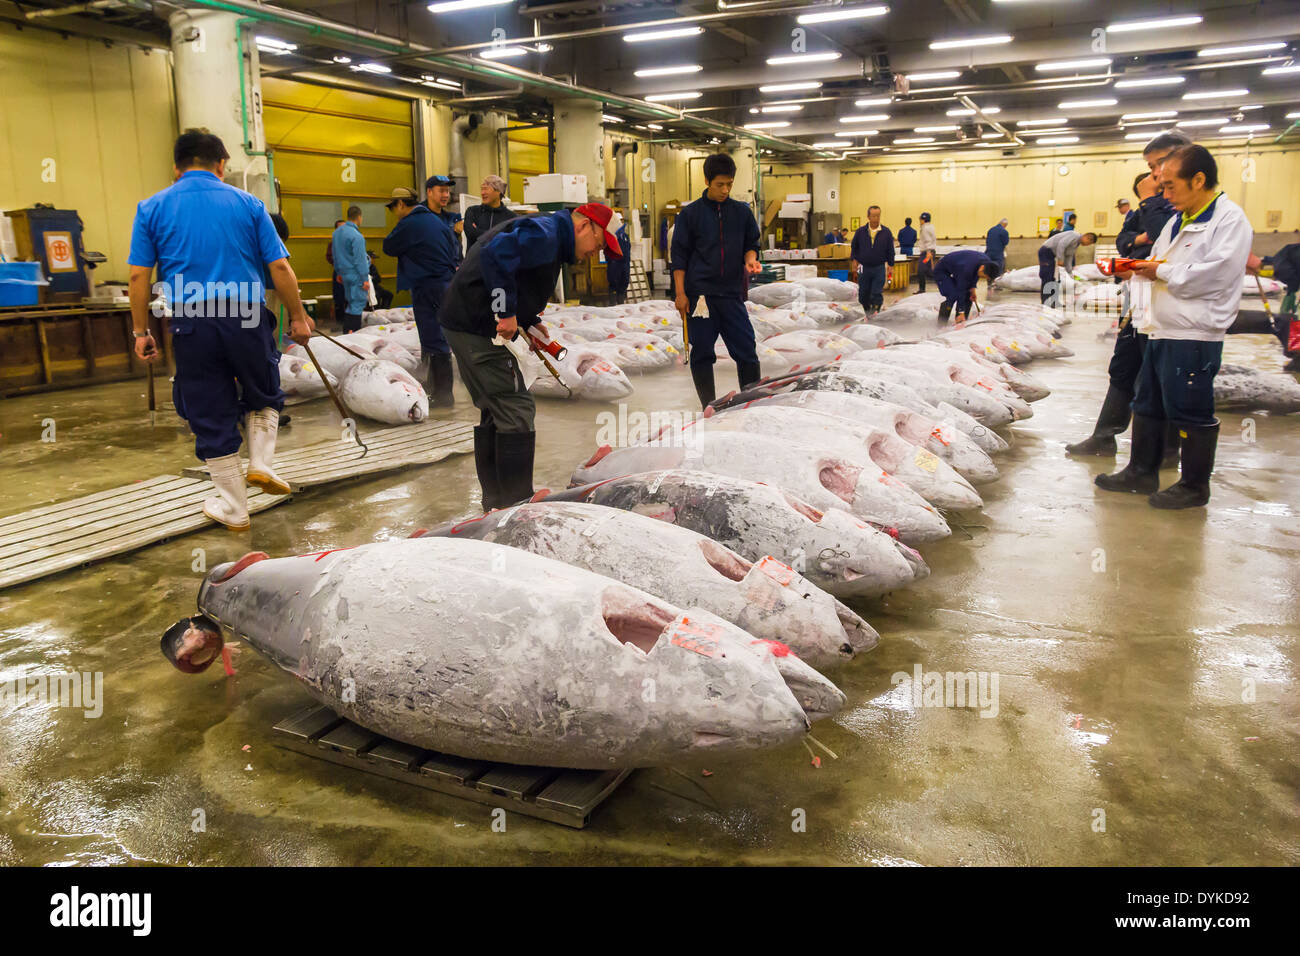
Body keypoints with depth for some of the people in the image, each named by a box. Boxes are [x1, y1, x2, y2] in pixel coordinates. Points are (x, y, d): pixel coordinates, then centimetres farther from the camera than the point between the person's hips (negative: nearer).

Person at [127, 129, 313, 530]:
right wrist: (298, 317, 10)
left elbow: (139, 276, 2)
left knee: (211, 415, 10)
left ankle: (234, 508, 18)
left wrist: (141, 331, 9)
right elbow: (280, 267, 1)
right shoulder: (247, 203, 4)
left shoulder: (152, 208, 6)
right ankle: (261, 463, 6)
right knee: (263, 395, 25)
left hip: (191, 323, 1)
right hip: (248, 317, 0)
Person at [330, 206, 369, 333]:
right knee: (357, 304, -4)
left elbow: (335, 256, 16)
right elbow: (360, 260, -19)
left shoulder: (337, 232, 8)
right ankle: (351, 332, -5)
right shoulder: (357, 236, -19)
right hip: (356, 275, -9)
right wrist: (365, 279, -15)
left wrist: (339, 272, 24)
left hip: (345, 273, 9)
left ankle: (348, 331, 21)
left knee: (349, 302, 18)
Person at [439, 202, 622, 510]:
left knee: (495, 411, 16)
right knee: (517, 411, -8)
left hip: (464, 322, 11)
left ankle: (496, 502, 24)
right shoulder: (544, 234, -14)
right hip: (477, 326, -11)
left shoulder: (547, 236, 20)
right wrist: (507, 313, -25)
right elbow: (496, 255, -29)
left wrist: (529, 322, 12)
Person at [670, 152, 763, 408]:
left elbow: (751, 245, 17)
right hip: (699, 293, -2)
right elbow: (679, 256, 3)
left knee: (747, 351, -2)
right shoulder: (690, 213, 3)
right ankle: (709, 409, 13)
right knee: (702, 353, 2)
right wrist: (680, 293, -4)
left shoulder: (742, 212, 10)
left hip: (732, 294, 2)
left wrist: (750, 260, -7)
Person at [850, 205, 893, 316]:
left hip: (879, 268, -1)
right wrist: (854, 260, 3)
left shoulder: (886, 232, -2)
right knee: (863, 295, 8)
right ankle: (867, 311, 30)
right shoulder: (860, 232, 0)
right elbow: (854, 247, 12)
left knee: (877, 294, -6)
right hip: (864, 268, 2)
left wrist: (891, 266, 3)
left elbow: (890, 250, 4)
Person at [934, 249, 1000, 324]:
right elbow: (961, 291, -35)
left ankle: (961, 322, 8)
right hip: (942, 271, -9)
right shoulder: (967, 268, -40)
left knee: (968, 294, -2)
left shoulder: (987, 261, -16)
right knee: (953, 296, -24)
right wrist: (961, 313, -33)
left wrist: (972, 287, -4)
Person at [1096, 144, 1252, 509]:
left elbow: (1213, 274, -22)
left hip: (1195, 336, -9)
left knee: (1191, 413, 0)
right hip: (1161, 330, 9)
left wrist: (1162, 271, -12)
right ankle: (1142, 472, 29)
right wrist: (1136, 266, 2)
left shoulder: (1230, 219, -12)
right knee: (1147, 406, 16)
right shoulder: (1178, 220, 16)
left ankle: (1195, 486, 13)